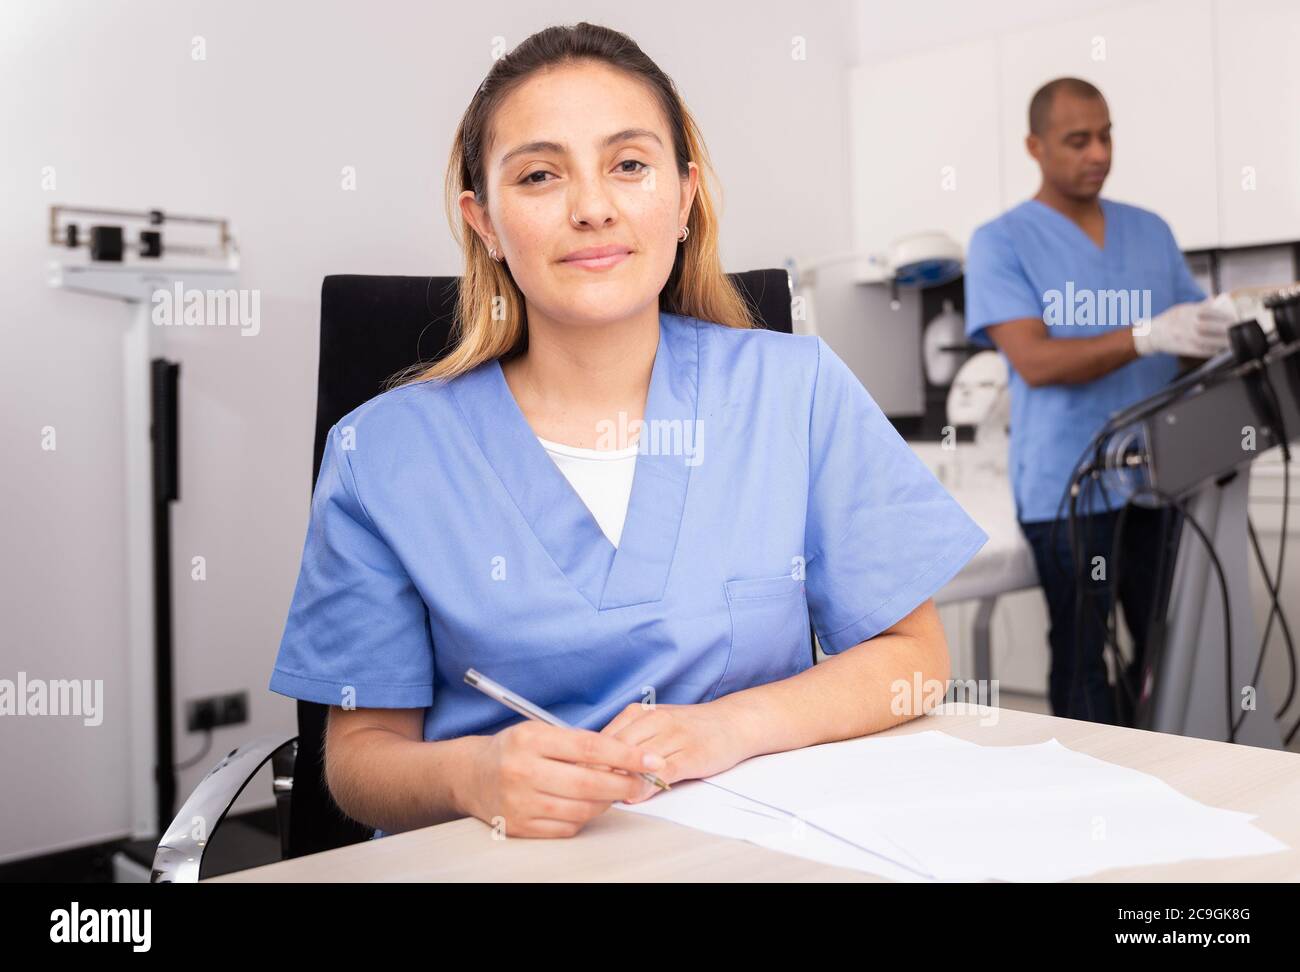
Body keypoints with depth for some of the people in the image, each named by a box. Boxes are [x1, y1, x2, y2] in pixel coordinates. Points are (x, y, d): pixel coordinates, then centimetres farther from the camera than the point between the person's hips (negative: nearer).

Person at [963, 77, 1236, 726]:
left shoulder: (1151, 232, 14)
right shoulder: (1001, 243, -2)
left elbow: (1195, 335, 15)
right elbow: (1035, 361, -14)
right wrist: (1147, 336, -25)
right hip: (1069, 487, -5)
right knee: (1084, 660, -1)